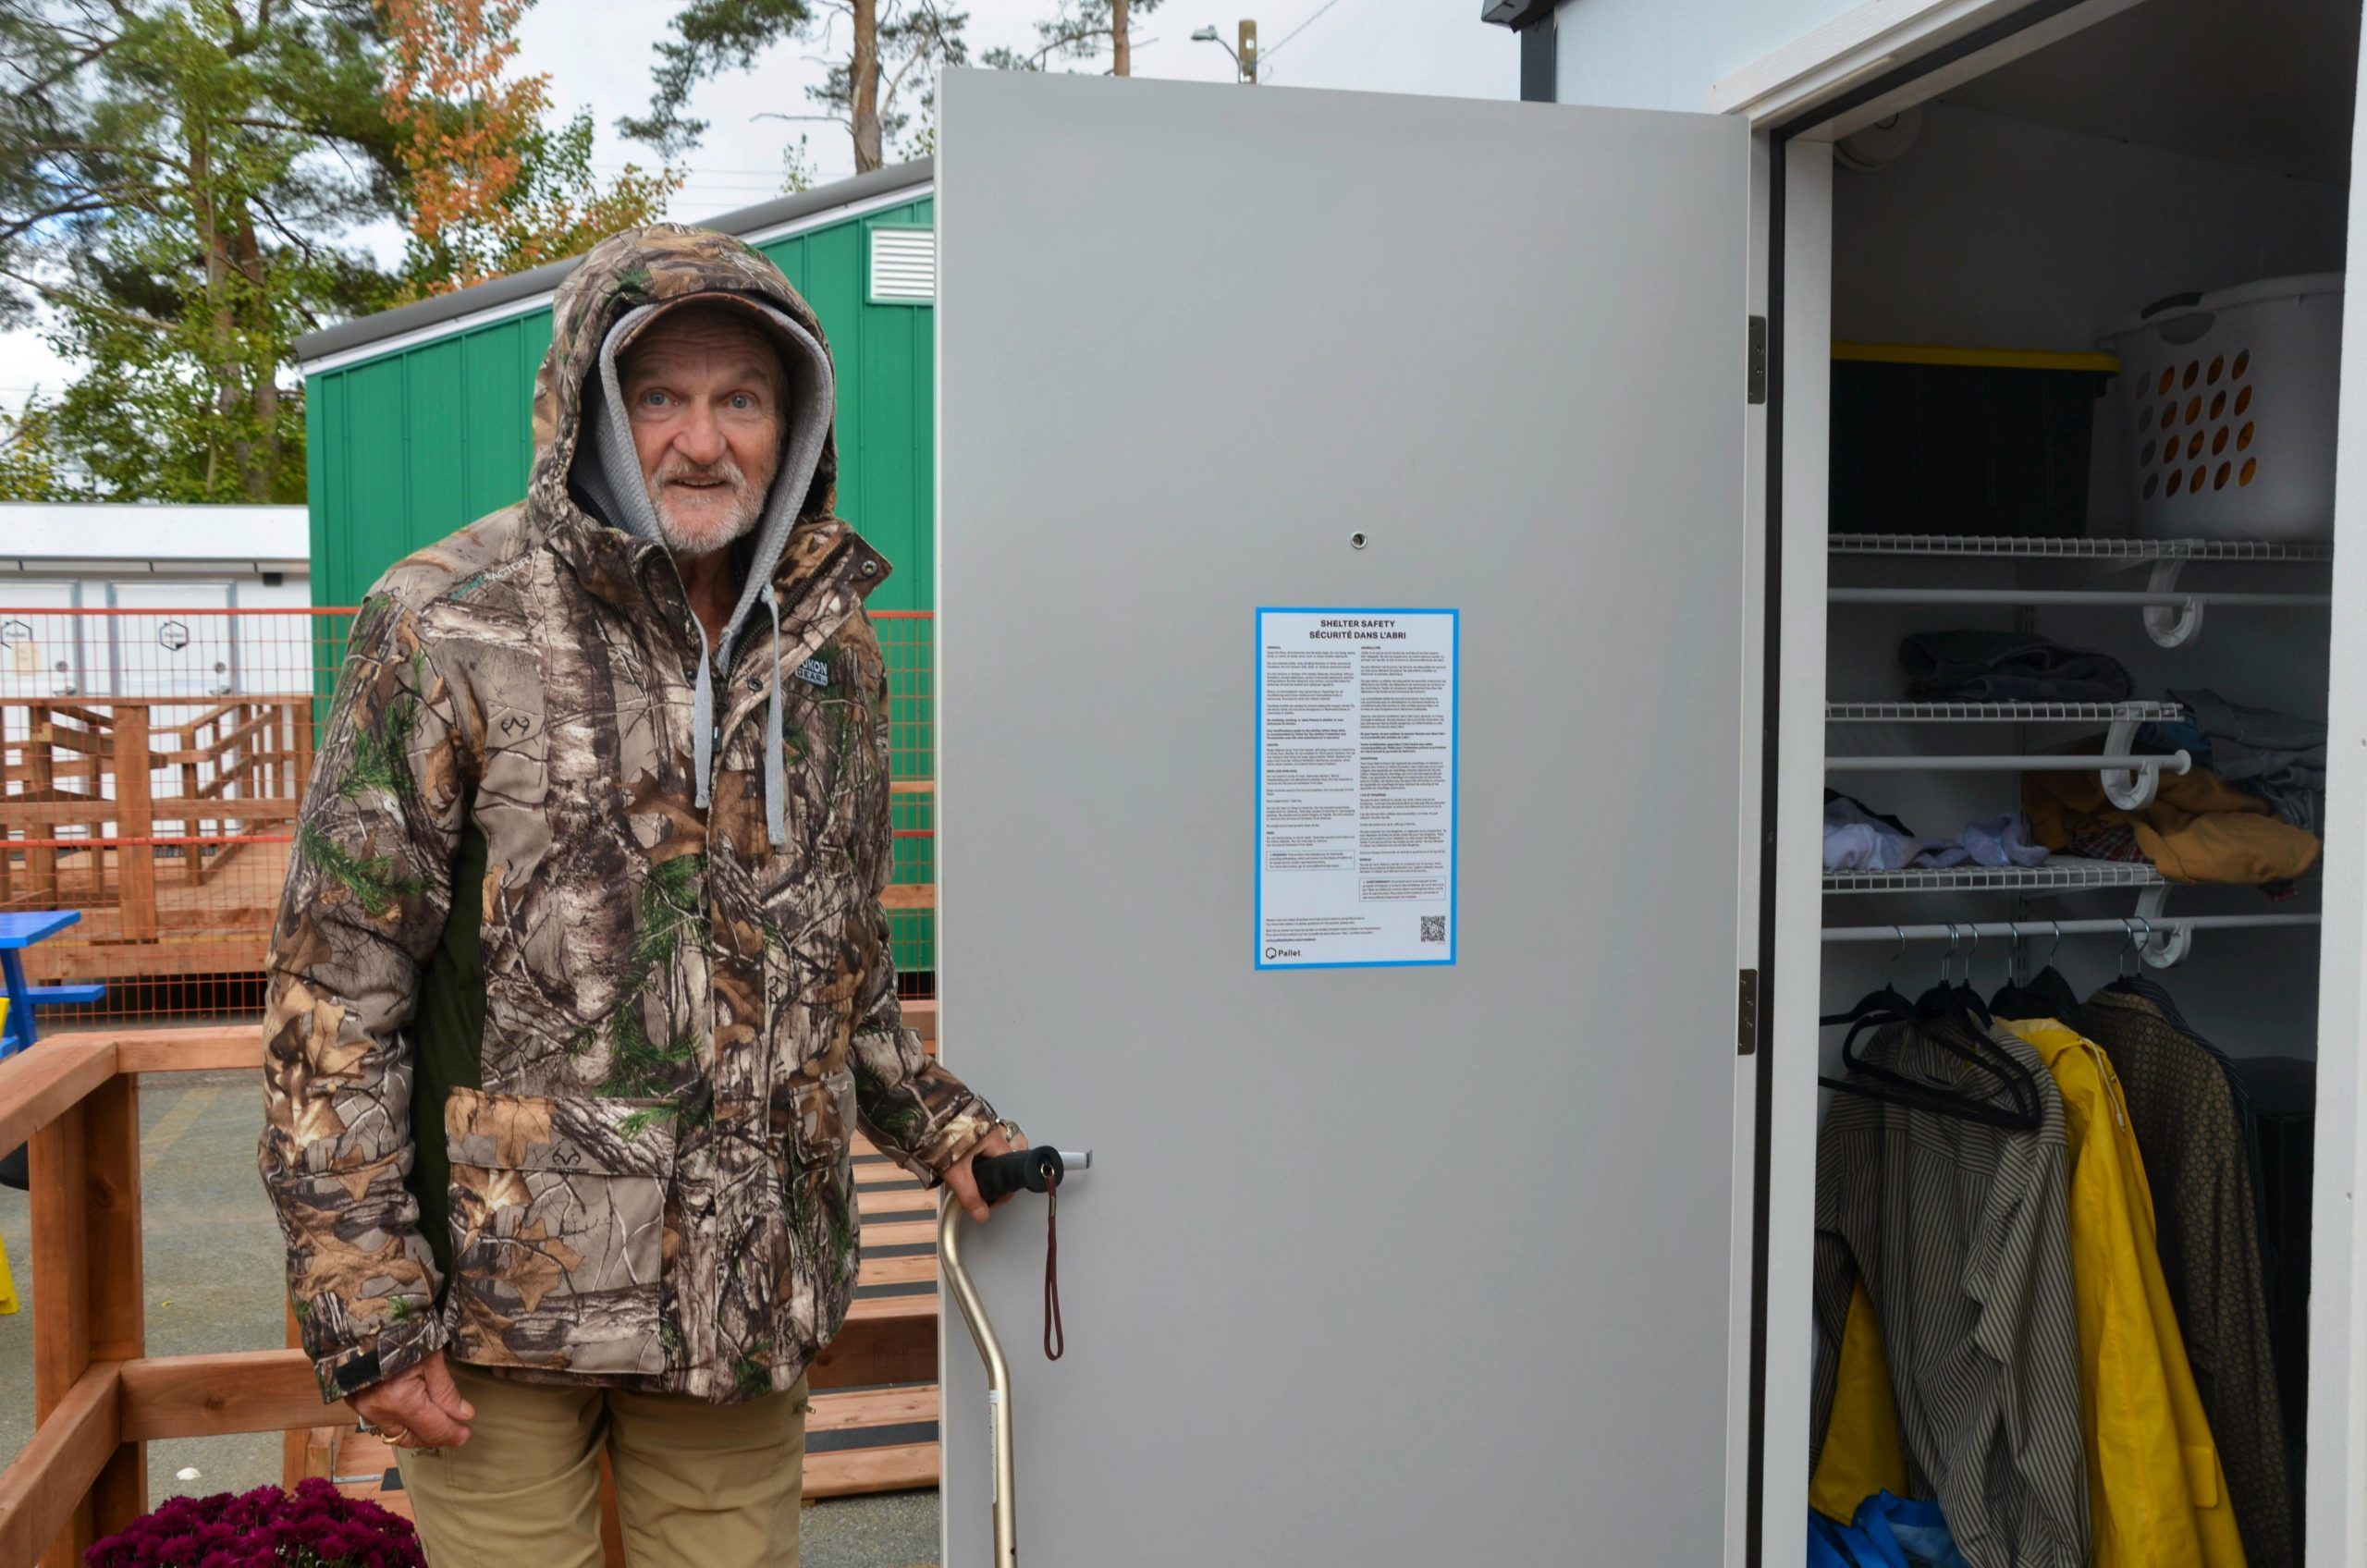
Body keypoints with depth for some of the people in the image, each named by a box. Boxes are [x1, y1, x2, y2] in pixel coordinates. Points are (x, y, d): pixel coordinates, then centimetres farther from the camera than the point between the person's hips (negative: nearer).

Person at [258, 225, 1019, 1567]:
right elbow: (334, 988, -9)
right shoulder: (448, 627, -9)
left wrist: (935, 1121, 10)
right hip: (506, 1299, -3)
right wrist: (365, 1307, -10)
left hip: (755, 1298, 4)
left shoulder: (835, 646, 6)